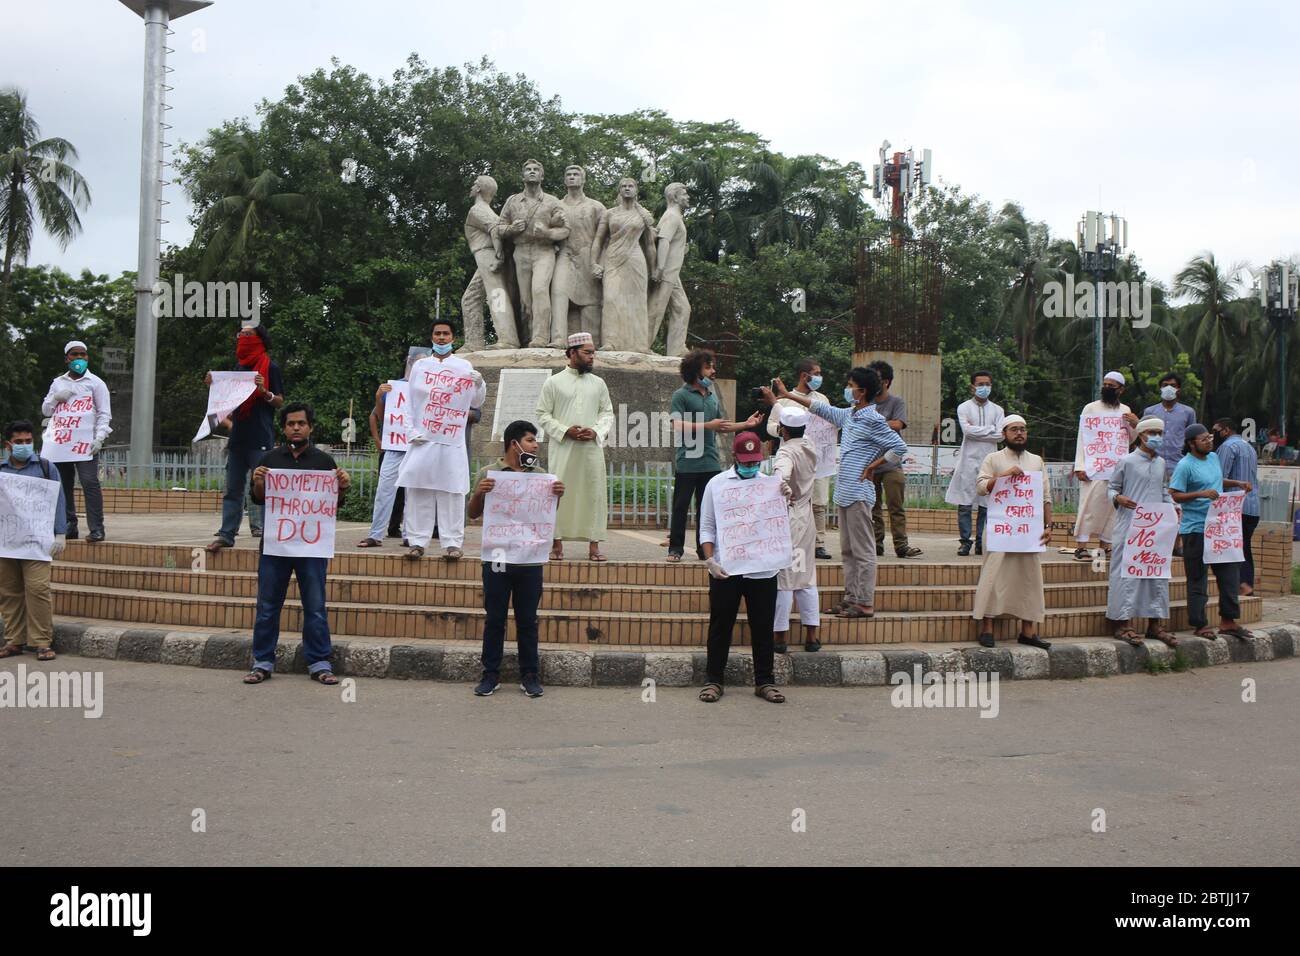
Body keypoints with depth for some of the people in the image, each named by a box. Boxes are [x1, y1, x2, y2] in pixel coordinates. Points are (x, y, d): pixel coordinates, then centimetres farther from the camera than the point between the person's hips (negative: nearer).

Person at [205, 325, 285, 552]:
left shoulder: (270, 368, -2)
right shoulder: (240, 368, 17)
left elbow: (280, 403, -4)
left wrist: (265, 392, -22)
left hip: (260, 439, -6)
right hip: (238, 437, 7)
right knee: (233, 489, 6)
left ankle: (266, 531, -2)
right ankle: (226, 534, 8)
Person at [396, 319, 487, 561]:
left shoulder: (464, 367, 11)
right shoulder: (420, 366, 14)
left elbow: (476, 403, 12)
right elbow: (410, 401, 12)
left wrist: (479, 384, -9)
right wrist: (411, 432, 0)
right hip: (422, 438, 1)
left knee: (451, 491, -5)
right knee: (418, 491, -1)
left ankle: (452, 543, -2)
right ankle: (417, 541, 4)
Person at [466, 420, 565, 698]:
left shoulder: (539, 474, 7)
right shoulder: (488, 473, 0)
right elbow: (473, 514, 3)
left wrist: (557, 496, -6)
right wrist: (479, 493, -16)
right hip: (497, 557, -2)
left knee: (528, 620, 9)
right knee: (495, 618, 7)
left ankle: (530, 675, 17)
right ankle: (491, 675, 16)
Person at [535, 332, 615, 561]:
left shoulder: (598, 383, 11)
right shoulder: (554, 382, 3)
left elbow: (608, 413, 13)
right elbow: (543, 414, 1)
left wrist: (596, 432, -6)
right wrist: (565, 431, -11)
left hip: (592, 448, 2)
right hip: (563, 448, -2)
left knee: (594, 493, 0)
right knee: (559, 492, -2)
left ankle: (594, 545, 6)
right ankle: (557, 544, 6)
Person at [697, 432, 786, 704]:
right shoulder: (717, 484, 4)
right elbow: (707, 528, 4)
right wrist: (710, 560, -10)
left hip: (762, 569, 1)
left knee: (763, 627, 8)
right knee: (720, 626, 6)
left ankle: (764, 681, 19)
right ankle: (713, 680, 17)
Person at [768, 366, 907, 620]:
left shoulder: (873, 420, -11)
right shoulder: (848, 415, 13)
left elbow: (900, 447, -13)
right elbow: (822, 409, 25)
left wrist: (872, 467, -10)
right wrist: (787, 395, 27)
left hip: (858, 493, -9)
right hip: (843, 492, 9)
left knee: (863, 550, -6)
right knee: (847, 550, 12)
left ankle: (865, 604, -4)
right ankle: (851, 597, 17)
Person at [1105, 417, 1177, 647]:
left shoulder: (1161, 463, 16)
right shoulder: (1127, 462, -2)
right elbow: (1111, 488, 2)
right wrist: (1118, 498, -18)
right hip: (1130, 525, -6)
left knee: (1158, 572, 6)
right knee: (1128, 572, -7)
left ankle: (1155, 623, 13)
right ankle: (1124, 624, -3)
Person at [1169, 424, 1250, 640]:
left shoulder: (1214, 457, 12)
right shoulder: (1185, 465, -11)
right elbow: (1175, 494, -15)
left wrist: (1236, 484, 14)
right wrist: (1201, 494, -24)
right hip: (1195, 529, -8)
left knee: (1229, 573, 8)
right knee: (1198, 579, 0)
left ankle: (1227, 621, 18)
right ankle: (1200, 625, 7)